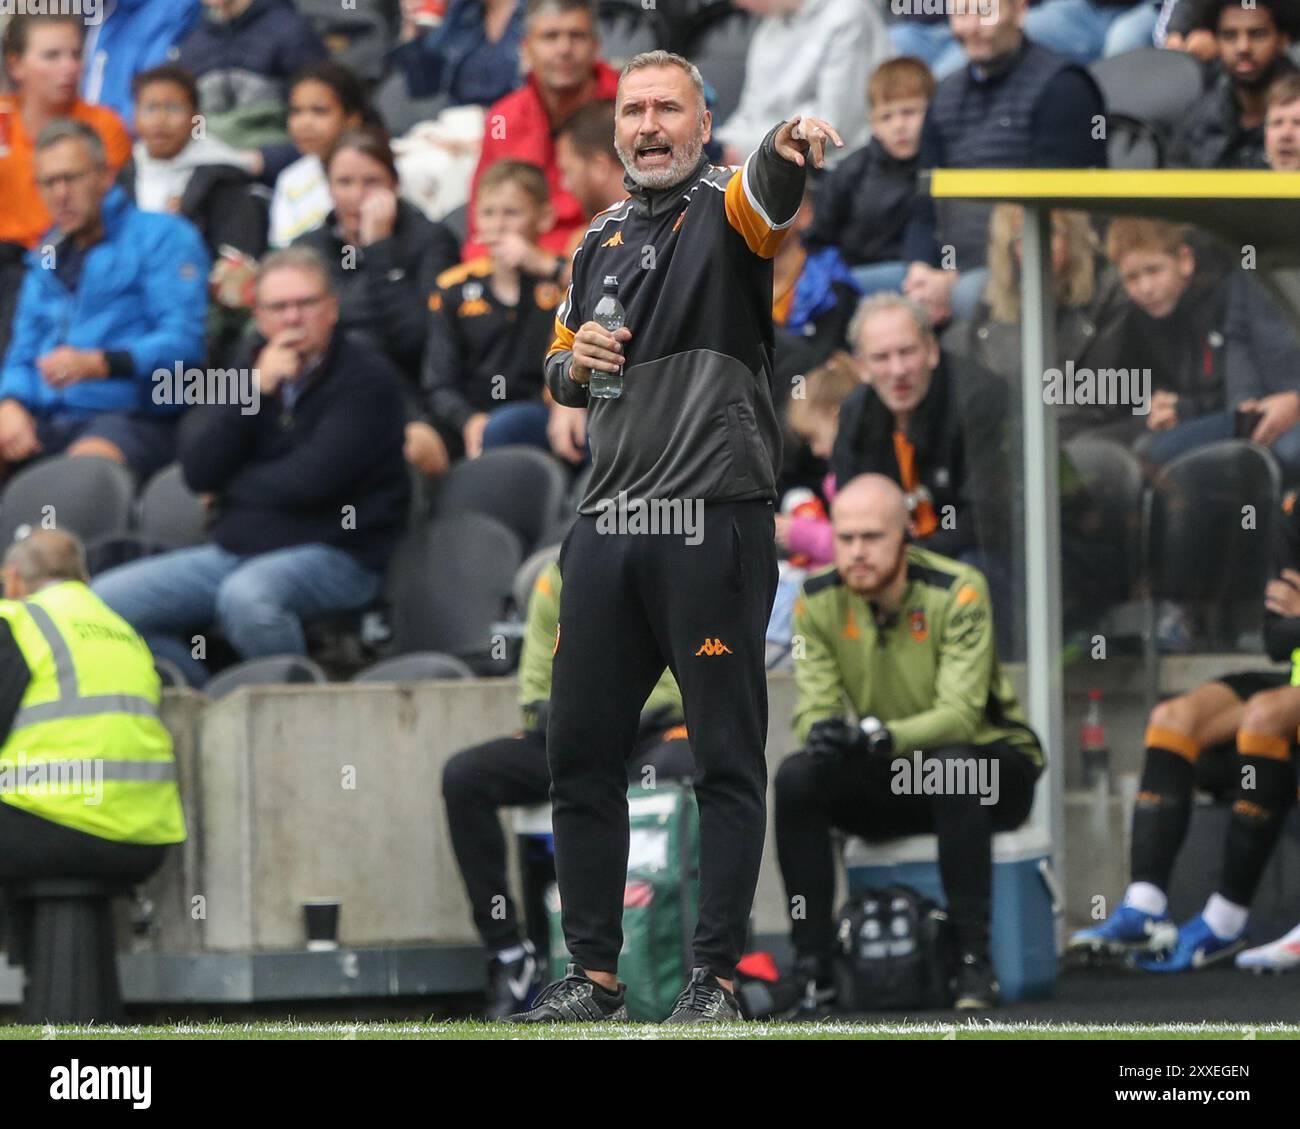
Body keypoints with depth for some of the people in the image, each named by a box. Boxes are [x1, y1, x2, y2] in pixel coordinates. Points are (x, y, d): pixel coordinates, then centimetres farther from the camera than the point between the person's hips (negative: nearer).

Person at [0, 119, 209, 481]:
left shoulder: (162, 237, 5)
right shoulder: (47, 259, 25)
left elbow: (184, 341, -7)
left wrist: (96, 363, -22)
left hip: (133, 418, -6)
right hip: (48, 421, 6)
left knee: (89, 461, -40)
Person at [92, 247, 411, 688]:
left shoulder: (366, 377, -5)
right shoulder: (250, 368, 13)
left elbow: (313, 479, -16)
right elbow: (198, 469, 1)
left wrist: (229, 487, 0)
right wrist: (256, 390, -10)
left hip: (332, 556, -7)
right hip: (235, 549, 7)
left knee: (247, 594, -40)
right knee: (105, 600, -9)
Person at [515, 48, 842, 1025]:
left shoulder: (726, 208, -1)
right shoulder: (601, 239, 18)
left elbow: (770, 194, -26)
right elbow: (562, 371, 27)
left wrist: (789, 149, -50)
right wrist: (575, 362, 3)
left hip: (715, 520, -7)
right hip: (608, 524, 7)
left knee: (727, 760, -2)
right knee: (581, 752, 8)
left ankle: (717, 978, 2)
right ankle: (593, 974, 16)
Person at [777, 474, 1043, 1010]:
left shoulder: (957, 592, -20)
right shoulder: (818, 601, -7)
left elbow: (961, 714, -28)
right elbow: (813, 707, -10)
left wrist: (883, 735, -45)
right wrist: (819, 730, -36)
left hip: (986, 756, -4)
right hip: (883, 781, 4)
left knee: (951, 767, -39)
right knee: (797, 777, -23)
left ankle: (975, 962, -33)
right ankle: (812, 966, -21)